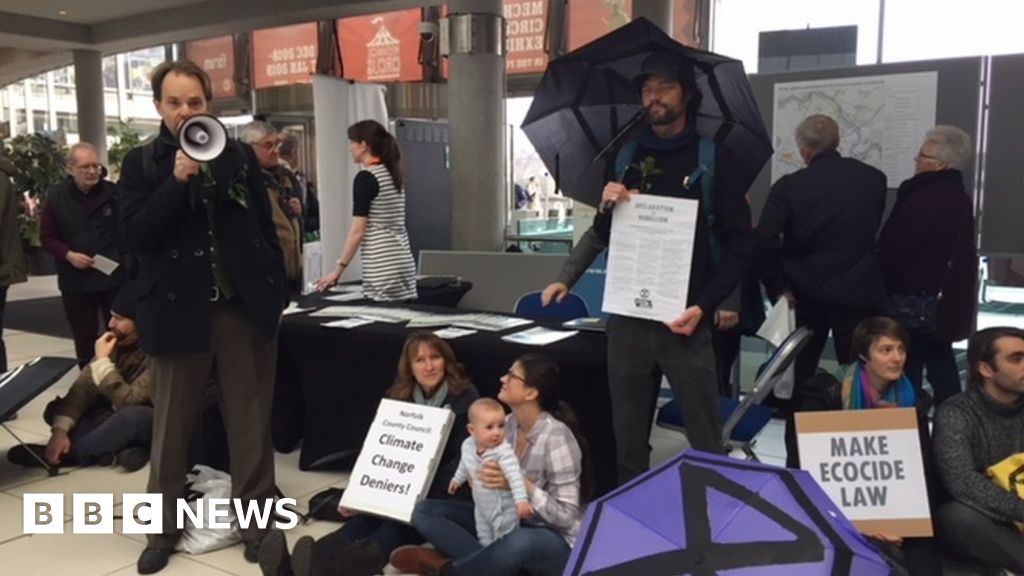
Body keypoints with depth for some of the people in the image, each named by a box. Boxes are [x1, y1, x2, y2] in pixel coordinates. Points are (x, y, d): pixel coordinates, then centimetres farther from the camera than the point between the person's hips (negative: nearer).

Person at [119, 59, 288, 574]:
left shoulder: (240, 156, 7)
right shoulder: (141, 163, 3)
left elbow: (265, 227, 8)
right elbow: (136, 234, -9)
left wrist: (276, 294, 5)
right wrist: (178, 179, -17)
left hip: (245, 307, 1)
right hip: (178, 311, 0)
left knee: (251, 422, 7)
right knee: (172, 425, 10)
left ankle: (255, 519, 22)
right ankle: (163, 526, 28)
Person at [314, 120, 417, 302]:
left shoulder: (366, 177, -10)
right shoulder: (393, 174, 13)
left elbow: (358, 231, -13)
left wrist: (339, 268, -8)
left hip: (382, 265, -8)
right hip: (405, 261, 8)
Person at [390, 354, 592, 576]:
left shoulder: (555, 437, -23)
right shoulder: (509, 423, -3)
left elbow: (566, 517, -20)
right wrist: (476, 475, -13)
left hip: (555, 540, -7)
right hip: (506, 523, 7)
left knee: (520, 542, -43)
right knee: (424, 511, -6)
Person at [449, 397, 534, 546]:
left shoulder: (504, 452, -30)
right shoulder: (468, 445, -10)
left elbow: (515, 476, -38)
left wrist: (521, 500, -48)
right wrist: (457, 479, 26)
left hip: (504, 510, -6)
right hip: (482, 507, 6)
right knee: (484, 540, 23)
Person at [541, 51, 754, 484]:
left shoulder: (714, 158, 1)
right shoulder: (626, 157, 11)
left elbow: (738, 244, -2)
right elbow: (604, 238, 13)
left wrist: (703, 306, -14)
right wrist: (608, 208, -9)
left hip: (685, 321, -3)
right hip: (627, 320, 3)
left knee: (705, 443, -1)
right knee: (628, 438, 11)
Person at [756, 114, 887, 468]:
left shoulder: (789, 186, -9)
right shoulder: (874, 179, 0)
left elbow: (764, 243, -18)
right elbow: (874, 233, 10)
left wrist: (778, 288, -8)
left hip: (806, 295, 0)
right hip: (859, 293, 1)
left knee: (799, 380, 14)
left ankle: (796, 461, 21)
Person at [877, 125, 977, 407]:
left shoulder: (924, 198, -20)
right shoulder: (959, 197, 10)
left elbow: (894, 247, -16)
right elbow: (960, 253, 16)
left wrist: (883, 290, -2)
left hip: (916, 299, -9)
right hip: (946, 299, 9)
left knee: (908, 365, 0)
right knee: (940, 361, 16)